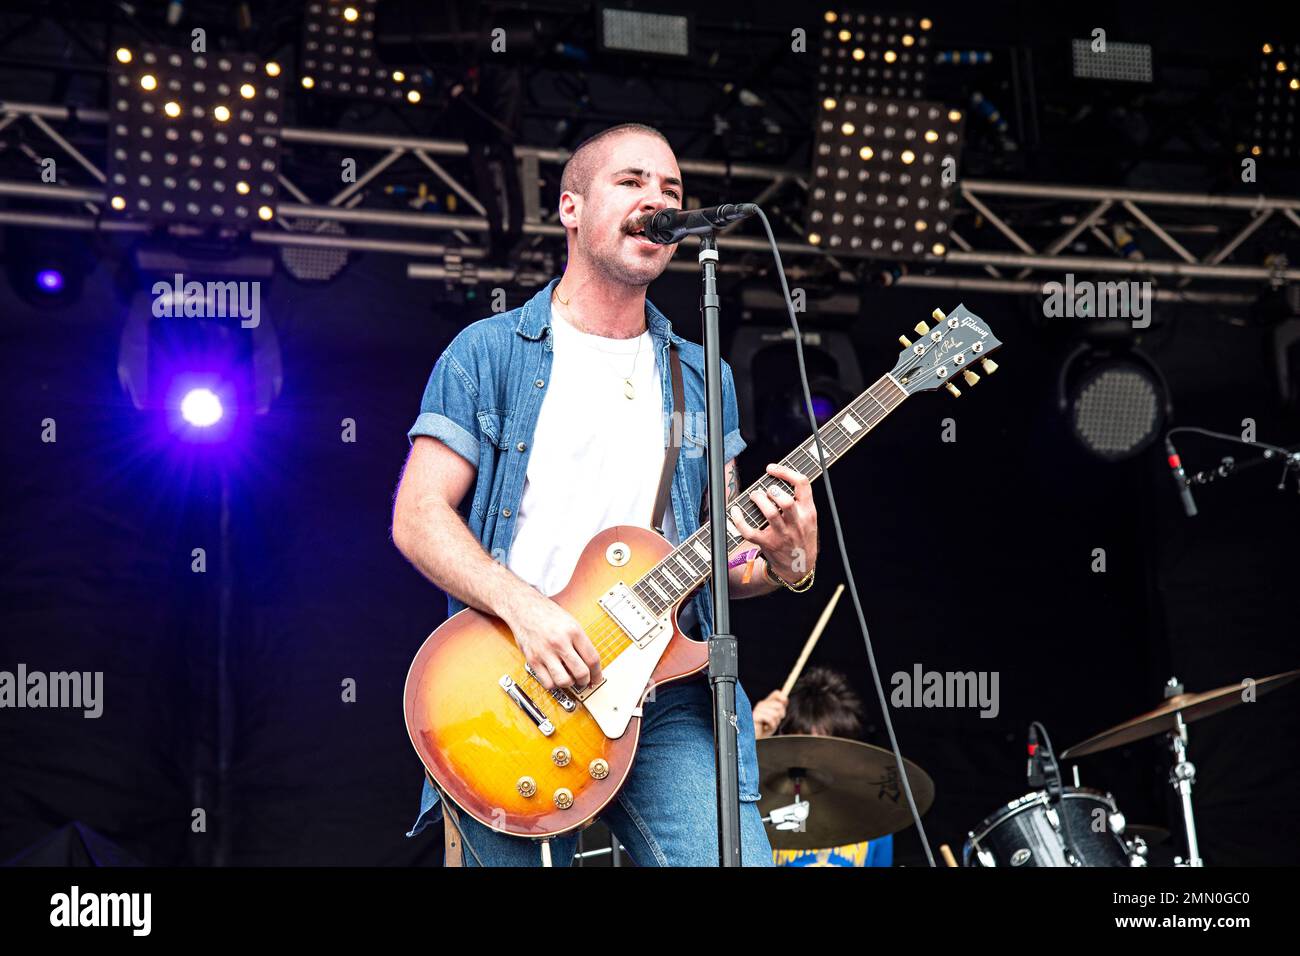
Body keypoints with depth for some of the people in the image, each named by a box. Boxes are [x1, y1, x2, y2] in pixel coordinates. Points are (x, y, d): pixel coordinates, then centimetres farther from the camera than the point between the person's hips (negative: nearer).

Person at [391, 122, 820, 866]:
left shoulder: (702, 378, 17)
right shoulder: (490, 353, 5)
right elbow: (418, 518, -2)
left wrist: (786, 564, -5)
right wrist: (524, 608, -16)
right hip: (515, 690, -2)